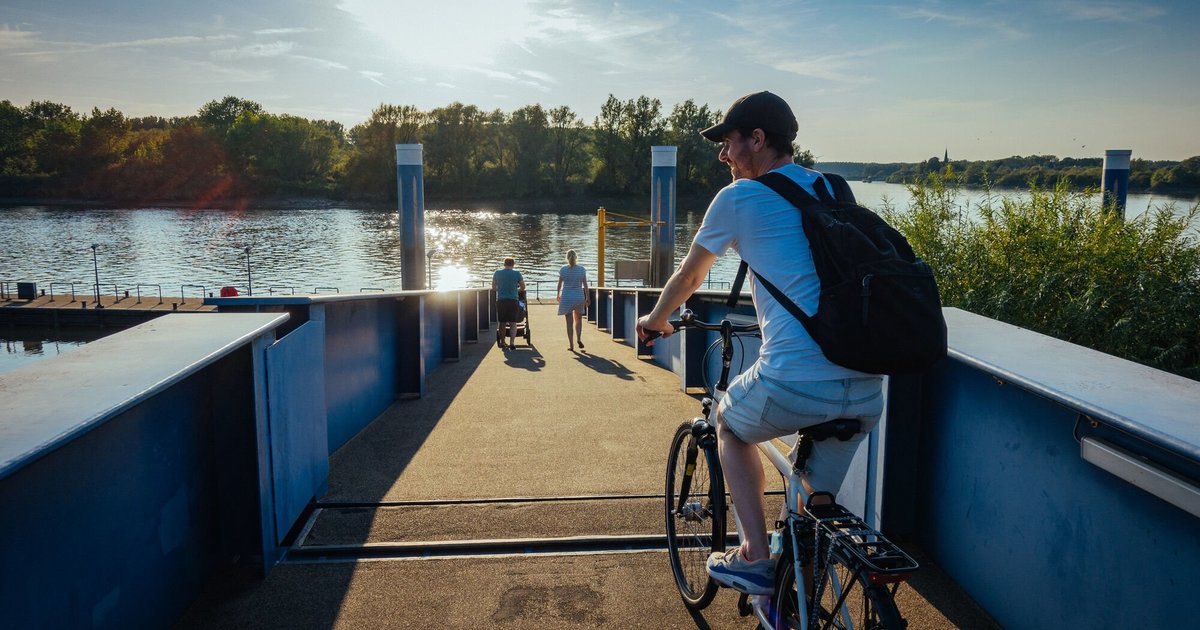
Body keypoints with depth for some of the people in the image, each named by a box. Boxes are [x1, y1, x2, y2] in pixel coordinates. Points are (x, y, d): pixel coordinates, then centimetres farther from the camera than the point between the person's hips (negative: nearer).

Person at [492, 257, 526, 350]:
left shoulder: (497, 273, 5)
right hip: (513, 300, -2)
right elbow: (523, 287, 5)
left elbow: (493, 288, 11)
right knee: (513, 323, 1)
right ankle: (512, 343, -10)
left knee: (501, 323, 12)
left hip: (500, 300, 2)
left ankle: (502, 342, 18)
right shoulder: (517, 273, -1)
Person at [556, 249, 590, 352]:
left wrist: (558, 295, 20)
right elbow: (585, 285, -2)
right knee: (578, 320, 19)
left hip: (566, 297, -1)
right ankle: (579, 338, 1)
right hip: (579, 297, 1)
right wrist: (588, 298, 6)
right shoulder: (581, 269, -4)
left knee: (569, 322, 4)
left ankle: (571, 345, 4)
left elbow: (560, 284, 4)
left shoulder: (563, 270, -4)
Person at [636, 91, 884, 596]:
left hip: (795, 383, -6)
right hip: (866, 392, 6)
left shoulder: (739, 197, 2)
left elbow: (688, 277, 17)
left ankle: (755, 558, 20)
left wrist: (654, 320, 36)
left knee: (730, 425, 26)